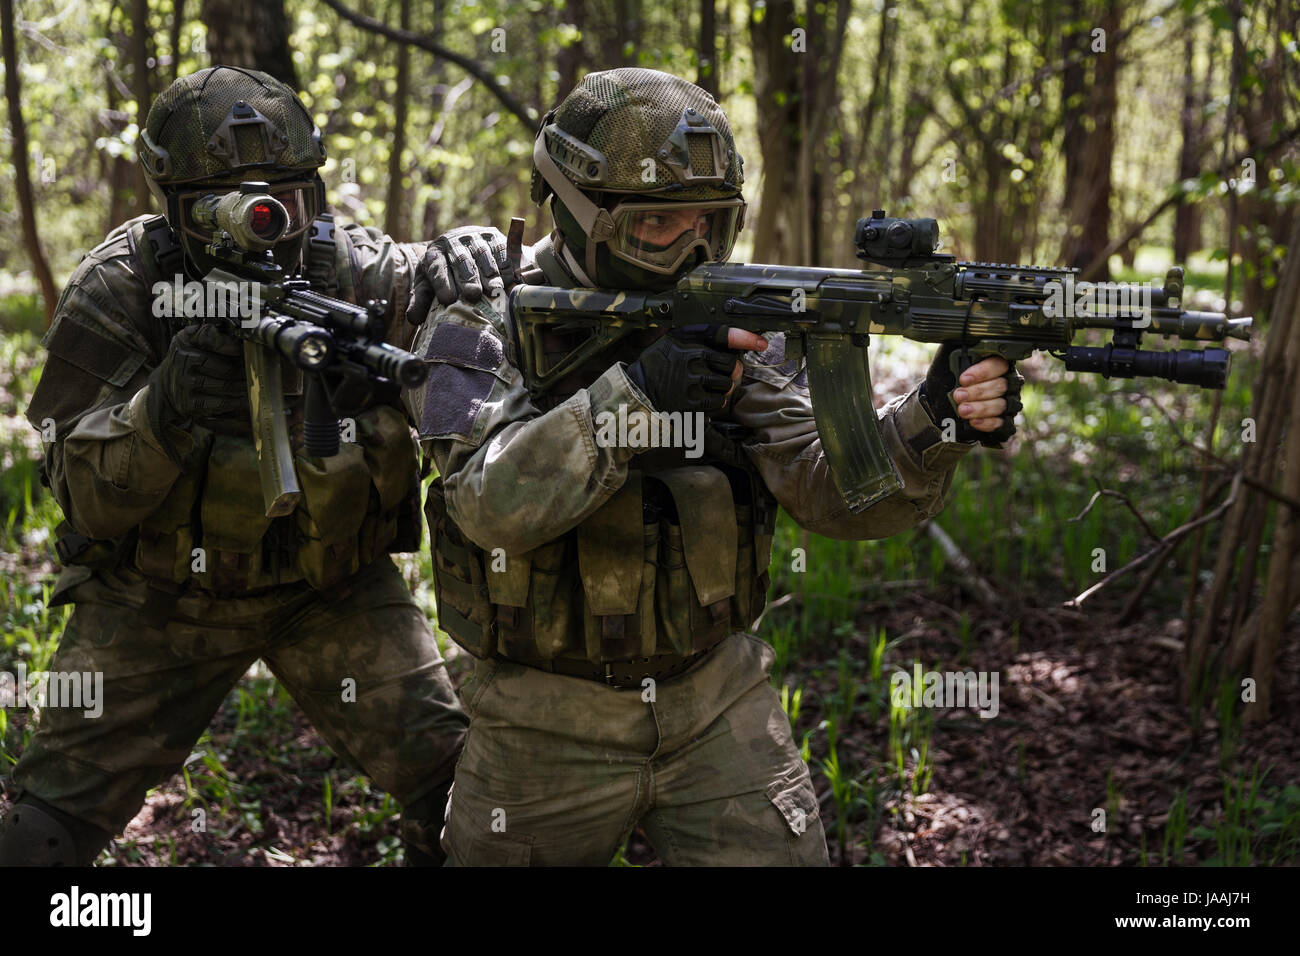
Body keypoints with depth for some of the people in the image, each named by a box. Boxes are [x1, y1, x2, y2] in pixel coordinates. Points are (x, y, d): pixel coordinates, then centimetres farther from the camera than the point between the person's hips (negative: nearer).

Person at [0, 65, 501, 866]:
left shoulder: (360, 272, -14)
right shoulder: (119, 290, -16)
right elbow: (85, 494, -18)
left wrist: (459, 260, -28)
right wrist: (162, 410, -39)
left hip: (334, 586, 1)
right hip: (158, 598, -1)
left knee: (462, 788, -3)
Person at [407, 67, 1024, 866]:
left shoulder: (732, 328, -1)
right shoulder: (480, 329, -9)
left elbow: (837, 493, -10)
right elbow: (492, 501, -26)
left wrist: (937, 422, -28)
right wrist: (636, 392, -36)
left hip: (718, 705, 2)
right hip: (548, 726, -2)